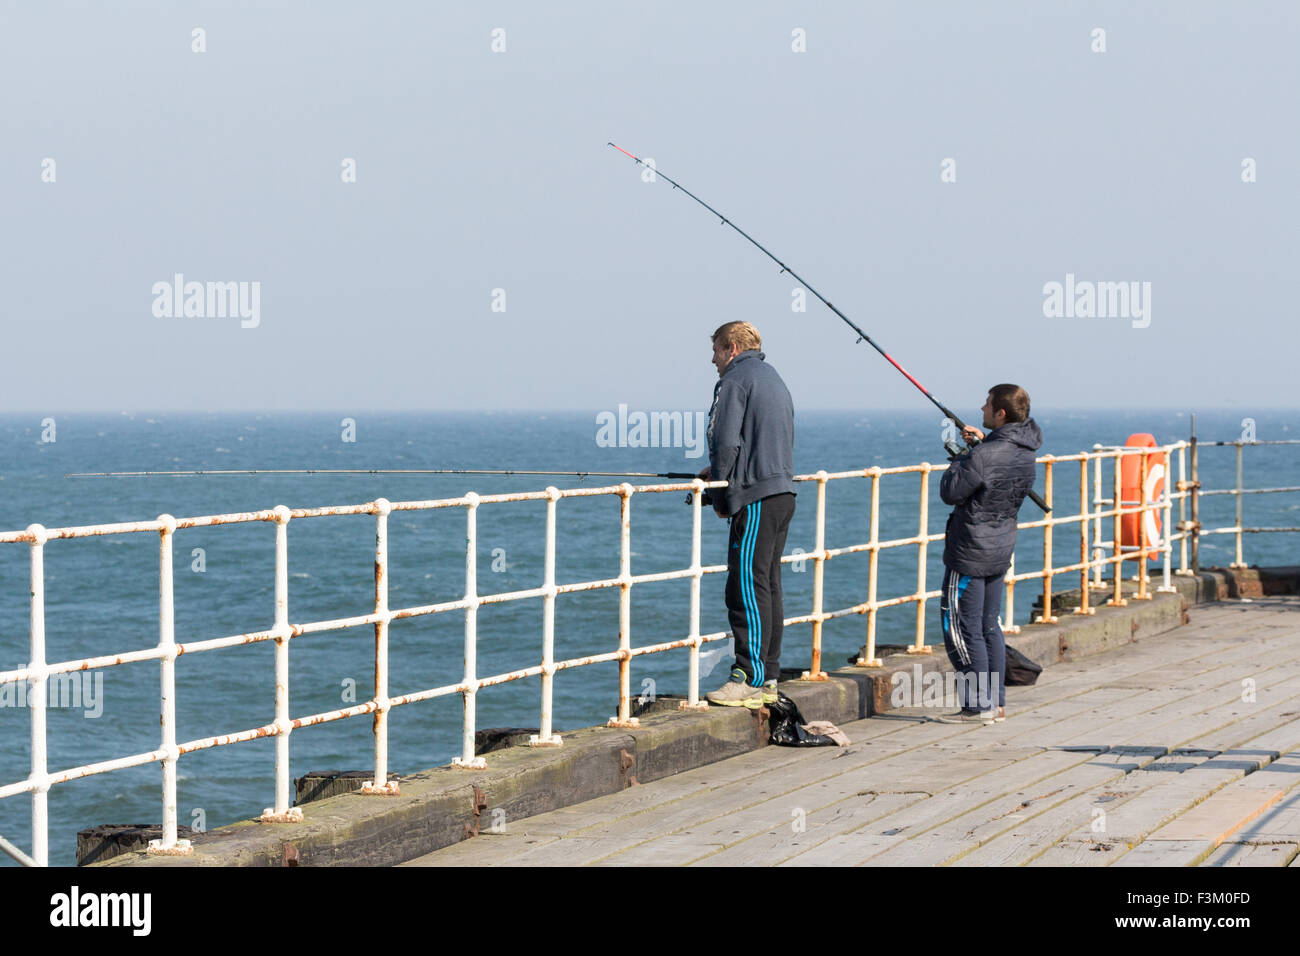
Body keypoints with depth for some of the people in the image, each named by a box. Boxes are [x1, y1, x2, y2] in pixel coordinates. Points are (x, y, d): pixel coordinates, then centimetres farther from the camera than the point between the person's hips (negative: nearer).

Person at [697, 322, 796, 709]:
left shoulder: (735, 381, -7)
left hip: (756, 498, -10)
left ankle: (748, 680, -13)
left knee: (747, 587, -10)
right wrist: (720, 473, 22)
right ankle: (768, 679, 13)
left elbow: (725, 441, -15)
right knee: (769, 586, 11)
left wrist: (718, 491, -3)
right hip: (783, 492, 10)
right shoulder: (774, 379, 22)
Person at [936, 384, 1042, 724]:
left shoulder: (985, 456, -24)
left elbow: (950, 492, -17)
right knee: (989, 625, 15)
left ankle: (978, 705, -2)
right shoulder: (1025, 453, 3)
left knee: (961, 626, -2)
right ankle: (997, 701, 18)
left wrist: (959, 462, 0)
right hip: (1001, 549, 9)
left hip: (971, 552, -9)